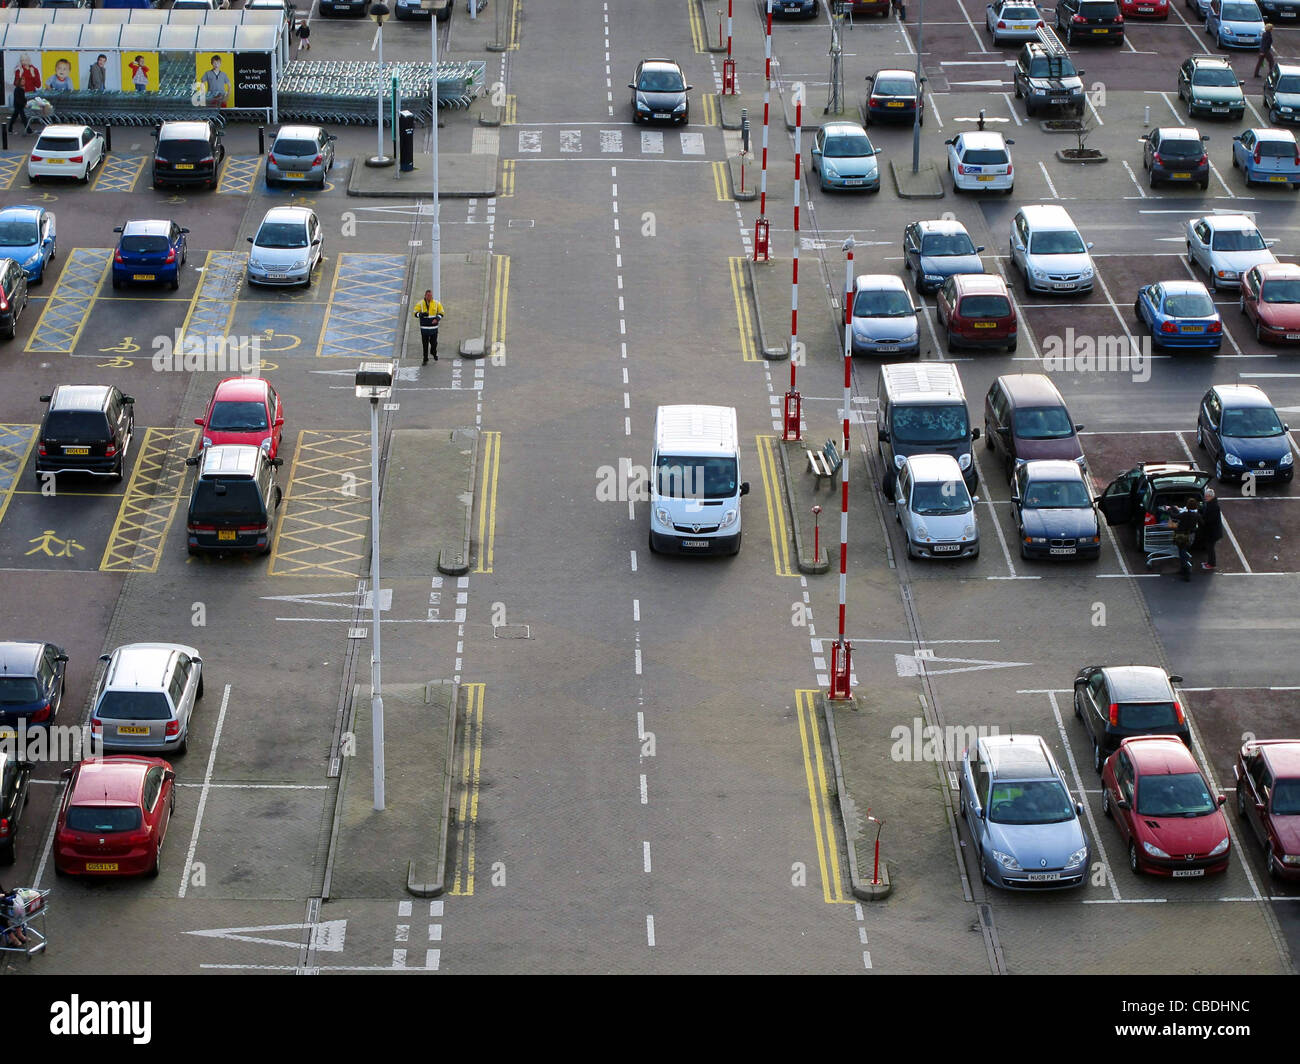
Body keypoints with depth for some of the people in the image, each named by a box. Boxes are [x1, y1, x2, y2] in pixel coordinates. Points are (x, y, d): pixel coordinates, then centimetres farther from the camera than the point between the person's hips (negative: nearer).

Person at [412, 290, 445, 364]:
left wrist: (437, 318, -14)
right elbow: (415, 313, -2)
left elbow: (441, 313, 6)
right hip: (424, 327, -1)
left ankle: (434, 353, 41)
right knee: (425, 344, 2)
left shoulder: (436, 303, 0)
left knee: (434, 342, 8)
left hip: (434, 327, 1)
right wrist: (421, 314, -23)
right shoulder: (420, 303, -3)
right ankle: (425, 359, 14)